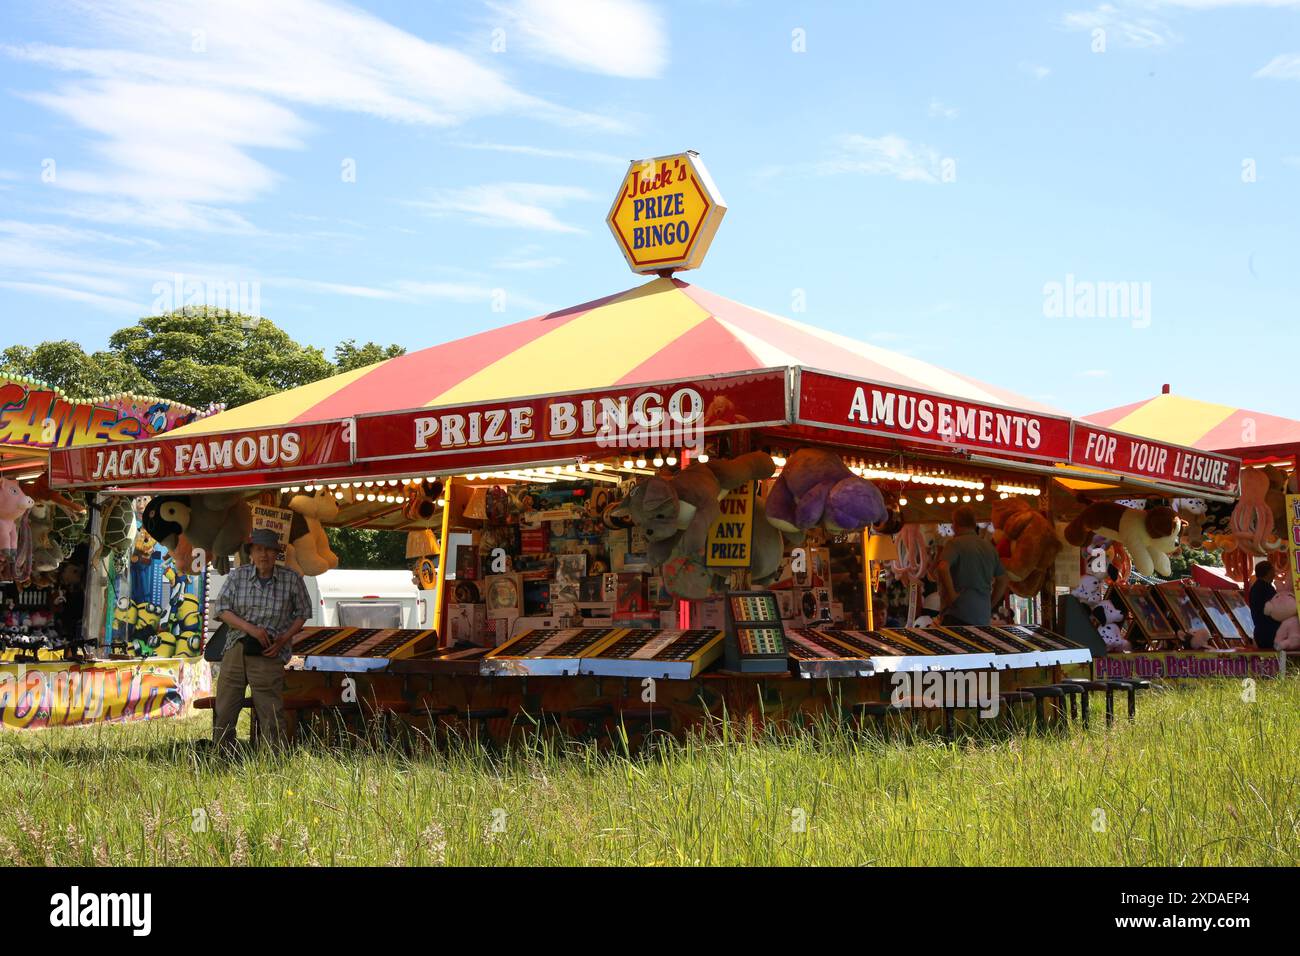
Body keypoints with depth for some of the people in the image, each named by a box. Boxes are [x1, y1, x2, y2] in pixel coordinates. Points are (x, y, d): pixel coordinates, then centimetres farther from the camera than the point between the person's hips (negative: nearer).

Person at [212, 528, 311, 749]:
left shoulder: (291, 579, 0)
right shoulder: (238, 575, 3)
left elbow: (302, 612, 9)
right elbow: (222, 609, 1)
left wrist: (284, 639, -6)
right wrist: (250, 628, -15)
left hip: (269, 654, -3)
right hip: (236, 648, 3)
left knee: (271, 715, -4)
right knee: (223, 711, 6)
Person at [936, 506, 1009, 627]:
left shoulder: (955, 543, -5)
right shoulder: (990, 547, 16)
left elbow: (943, 568, -23)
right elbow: (1003, 580, 23)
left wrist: (951, 595, -14)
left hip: (958, 613, -6)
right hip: (983, 616, 6)